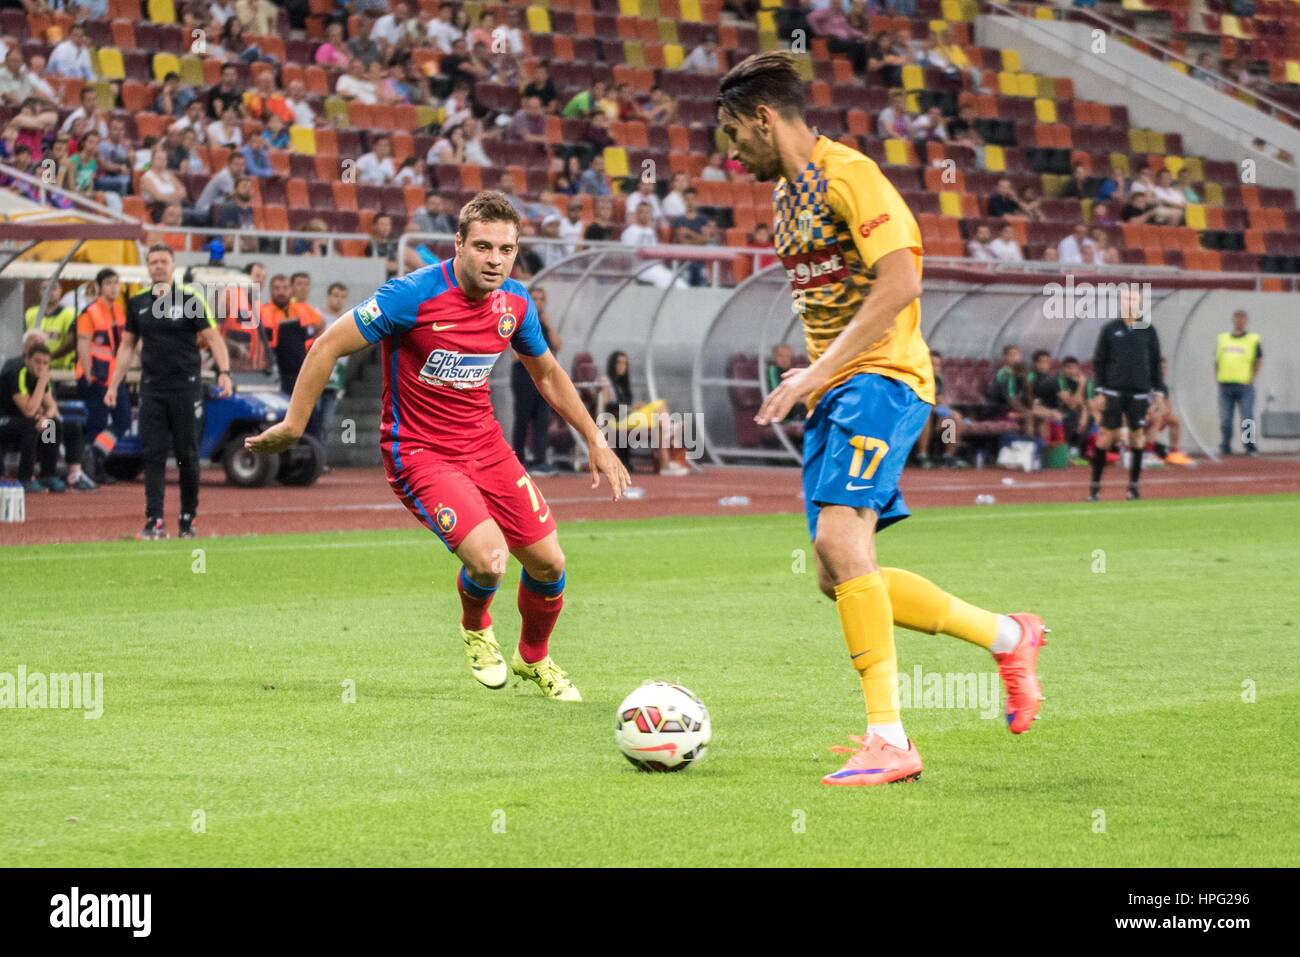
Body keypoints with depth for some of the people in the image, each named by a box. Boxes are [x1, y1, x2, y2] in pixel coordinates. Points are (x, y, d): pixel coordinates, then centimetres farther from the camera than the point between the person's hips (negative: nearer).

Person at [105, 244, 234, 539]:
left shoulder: (190, 299, -2)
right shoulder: (137, 303, 10)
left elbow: (213, 337, -7)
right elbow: (127, 345, 16)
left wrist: (224, 373, -21)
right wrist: (113, 385, 11)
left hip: (185, 389, -3)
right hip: (152, 390, 3)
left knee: (187, 456, 3)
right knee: (153, 455, -4)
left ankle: (188, 521, 12)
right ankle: (154, 522, -6)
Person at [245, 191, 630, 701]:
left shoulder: (516, 303, -2)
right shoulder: (414, 295, -21)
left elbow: (547, 374, 17)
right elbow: (329, 345, -14)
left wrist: (596, 440, 16)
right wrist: (293, 424, -12)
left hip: (485, 444, 6)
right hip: (419, 453, -6)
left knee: (548, 563, 4)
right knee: (488, 559, -25)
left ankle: (534, 659, 35)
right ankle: (476, 629, 13)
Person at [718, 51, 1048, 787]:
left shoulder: (848, 174, -11)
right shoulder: (788, 192, 19)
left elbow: (899, 282, -21)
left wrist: (817, 373, -22)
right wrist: (816, 378, 17)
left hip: (881, 376, -10)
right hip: (834, 393, 10)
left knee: (840, 537, -26)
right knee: (841, 579, 6)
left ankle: (888, 739, -26)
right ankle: (1007, 636, 23)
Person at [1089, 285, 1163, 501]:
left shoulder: (1149, 330, 5)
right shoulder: (1110, 329, 2)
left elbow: (1156, 363, 10)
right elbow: (1099, 361, 5)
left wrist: (1159, 390, 5)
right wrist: (1100, 389, -2)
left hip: (1139, 392, 1)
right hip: (1114, 391, -1)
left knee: (1137, 436, 2)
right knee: (1105, 436, -3)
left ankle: (1133, 486, 12)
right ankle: (1095, 486, 4)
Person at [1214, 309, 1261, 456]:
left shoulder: (1253, 340, 4)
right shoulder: (1222, 339, 13)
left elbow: (1259, 360, 4)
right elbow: (1217, 360, 17)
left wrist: (1251, 378, -5)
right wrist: (1217, 377, 5)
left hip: (1244, 385, -3)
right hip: (1225, 384, 3)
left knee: (1247, 419, -5)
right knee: (1225, 419, 3)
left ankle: (1250, 446, 1)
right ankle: (1225, 448, 10)